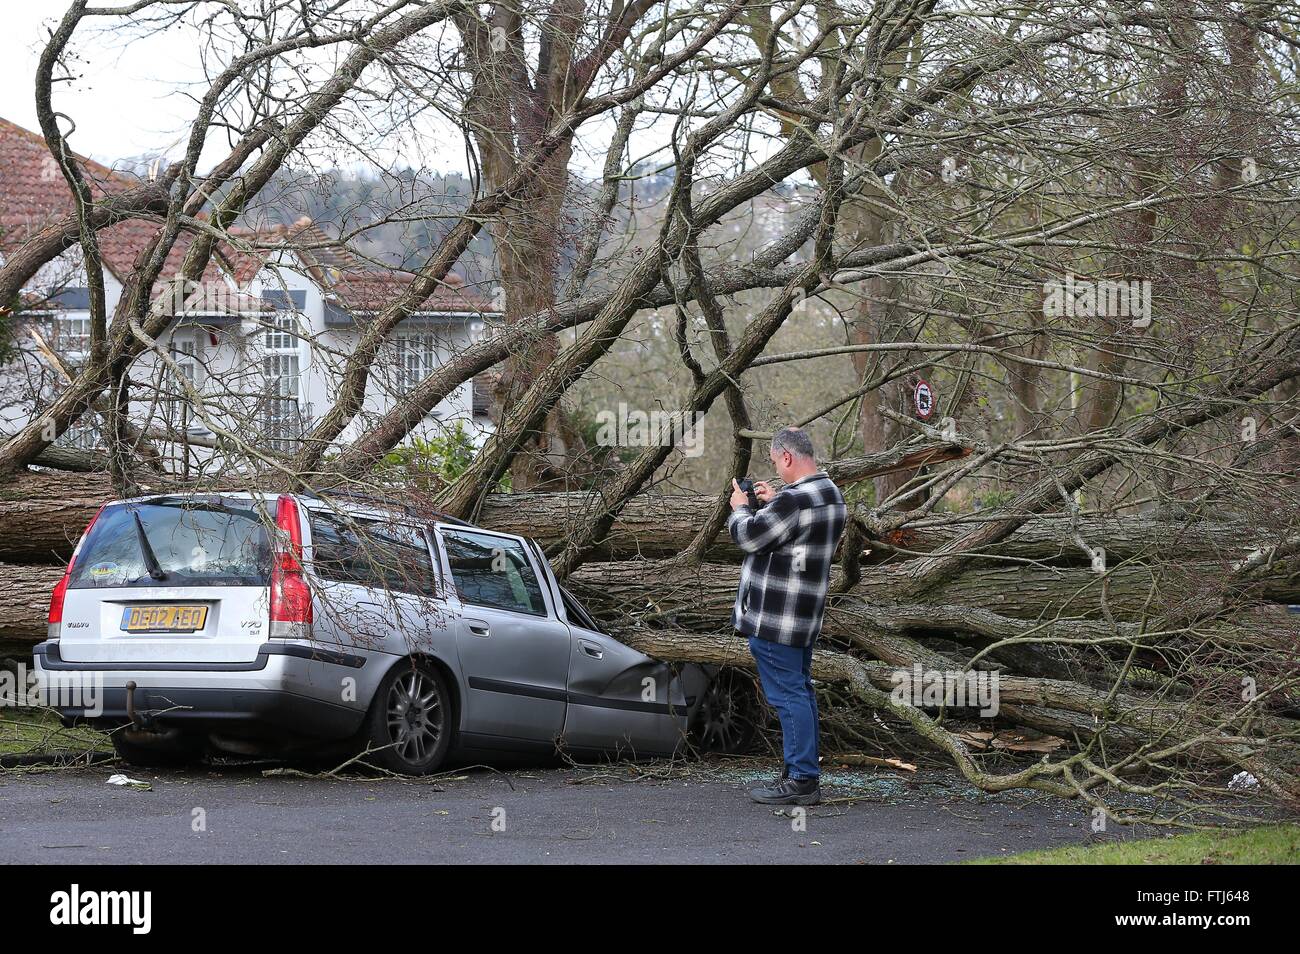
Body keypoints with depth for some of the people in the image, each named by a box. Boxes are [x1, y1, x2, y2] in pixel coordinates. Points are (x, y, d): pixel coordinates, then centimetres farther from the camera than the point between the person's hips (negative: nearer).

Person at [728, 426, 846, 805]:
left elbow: (750, 536, -16)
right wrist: (771, 503, 15)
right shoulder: (830, 494, 10)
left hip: (775, 618, -10)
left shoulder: (793, 500, -22)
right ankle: (805, 774, 21)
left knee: (788, 695, -6)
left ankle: (801, 779, -5)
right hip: (805, 617, 10)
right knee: (800, 692, 16)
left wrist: (740, 507, 2)